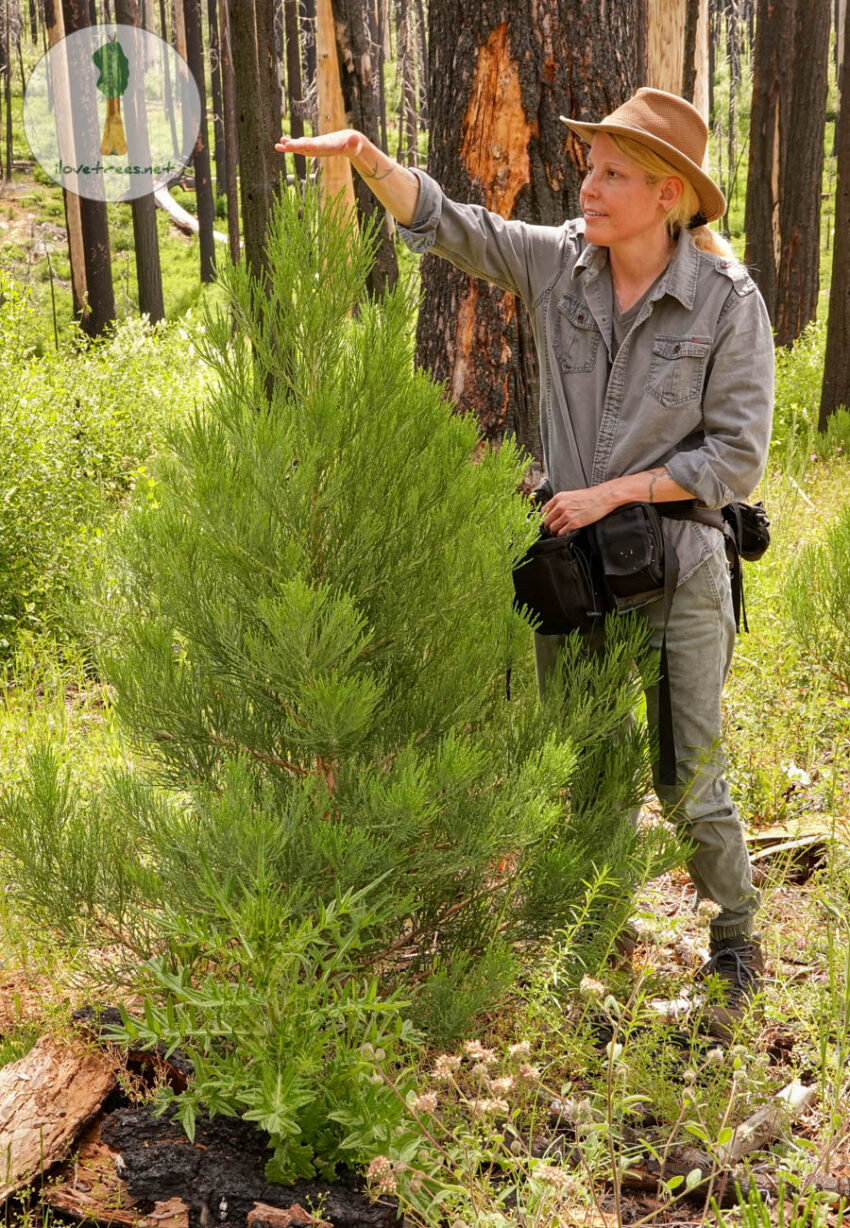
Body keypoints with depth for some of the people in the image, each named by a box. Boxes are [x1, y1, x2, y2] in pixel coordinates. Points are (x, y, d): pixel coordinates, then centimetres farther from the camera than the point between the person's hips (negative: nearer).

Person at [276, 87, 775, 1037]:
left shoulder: (728, 300, -13)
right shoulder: (558, 263, -3)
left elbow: (736, 458, -12)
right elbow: (441, 223, -7)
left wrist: (611, 492, -17)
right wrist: (365, 153, -26)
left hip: (675, 564, -4)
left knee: (689, 782, 6)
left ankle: (737, 950, 31)